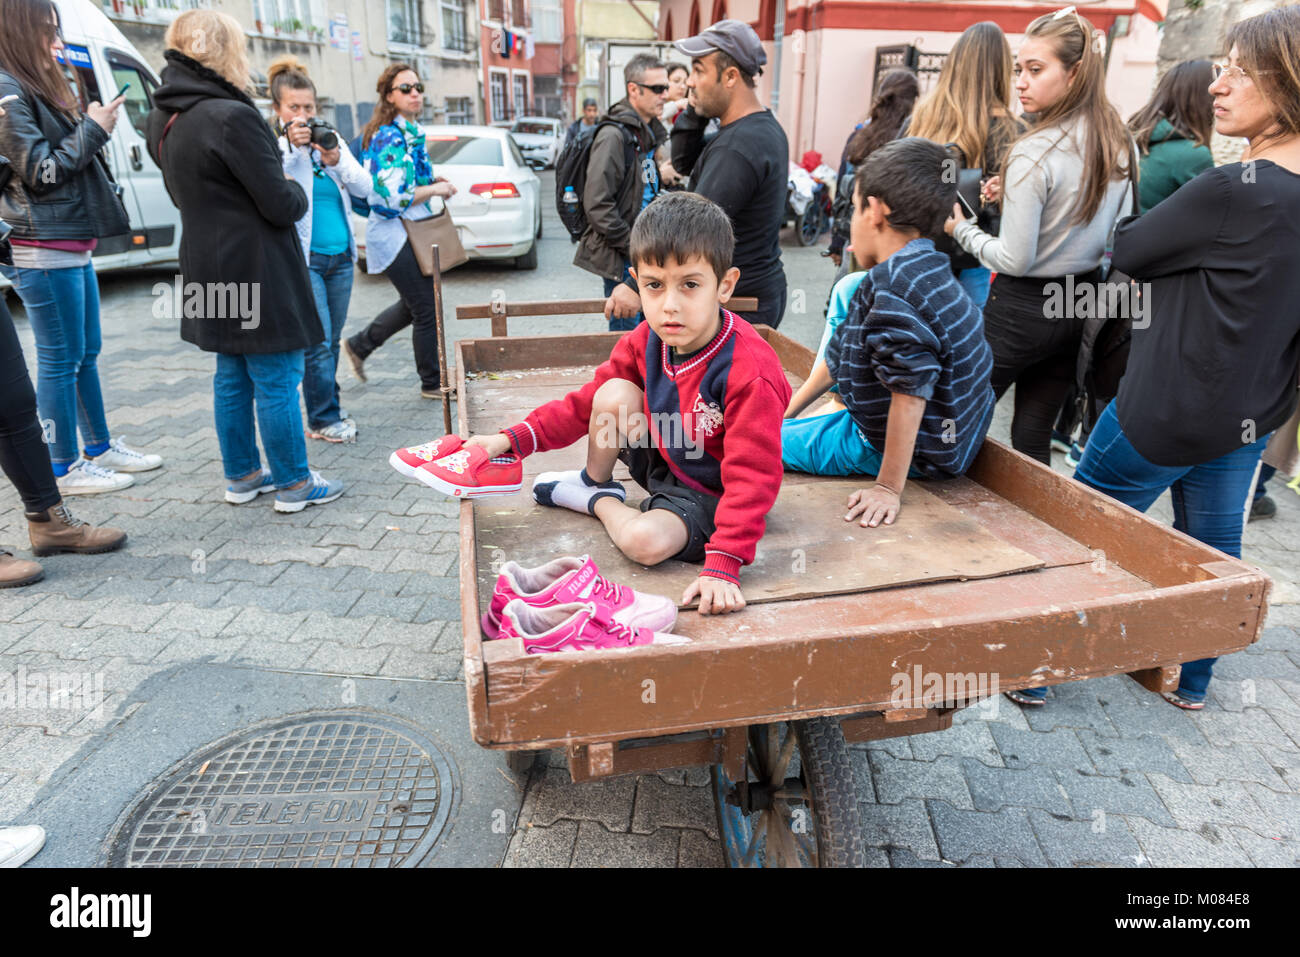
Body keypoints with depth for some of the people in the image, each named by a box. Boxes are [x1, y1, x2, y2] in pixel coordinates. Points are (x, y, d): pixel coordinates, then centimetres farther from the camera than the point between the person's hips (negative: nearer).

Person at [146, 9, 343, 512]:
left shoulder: (165, 120, 9)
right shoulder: (232, 117, -19)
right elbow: (280, 203, -18)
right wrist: (297, 190, 5)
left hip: (210, 270, 9)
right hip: (256, 272, -9)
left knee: (232, 377, 16)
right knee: (277, 381, 0)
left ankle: (242, 476, 27)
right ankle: (294, 484, 10)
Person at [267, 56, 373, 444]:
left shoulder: (331, 138, 10)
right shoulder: (272, 144, -3)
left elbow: (364, 188, 3)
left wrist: (336, 160, -12)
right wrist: (291, 148, -24)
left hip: (340, 255, 5)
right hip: (303, 259, -5)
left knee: (332, 341, 11)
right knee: (319, 343, -6)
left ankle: (327, 412, 22)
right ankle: (323, 419, 6)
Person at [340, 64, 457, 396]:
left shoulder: (411, 132, 12)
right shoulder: (390, 137, -17)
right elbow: (393, 196, -23)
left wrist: (432, 181, 8)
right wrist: (435, 190, -13)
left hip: (411, 232, 10)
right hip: (395, 235, -10)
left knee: (412, 305, 21)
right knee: (427, 311, -1)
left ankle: (358, 346, 36)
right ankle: (432, 383, 14)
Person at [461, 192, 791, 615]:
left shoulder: (750, 372, -32)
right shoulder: (646, 340, -11)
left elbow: (751, 477, -31)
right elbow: (586, 404, -1)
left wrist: (722, 567, -38)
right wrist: (513, 440, -11)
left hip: (707, 494, -5)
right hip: (660, 458, 5)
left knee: (646, 542, -32)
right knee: (614, 394, -19)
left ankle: (600, 504, 5)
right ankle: (595, 483, 10)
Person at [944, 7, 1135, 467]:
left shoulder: (1034, 152, -19)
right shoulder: (1121, 143, 4)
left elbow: (1013, 260, -18)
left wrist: (962, 229, -1)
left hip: (1021, 309, -7)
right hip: (1080, 307, 8)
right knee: (1033, 437, 15)